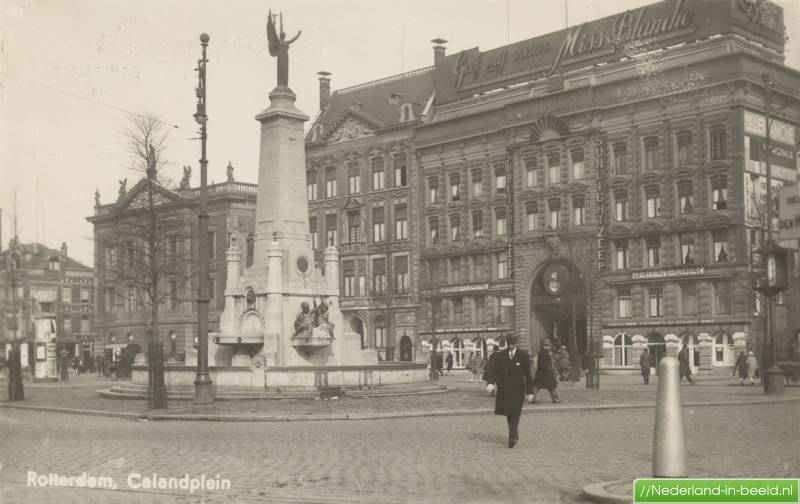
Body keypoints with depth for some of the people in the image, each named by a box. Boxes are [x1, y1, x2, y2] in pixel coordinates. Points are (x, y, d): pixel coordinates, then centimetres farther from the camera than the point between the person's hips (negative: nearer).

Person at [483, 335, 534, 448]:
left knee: (515, 412, -13)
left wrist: (530, 391, -3)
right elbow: (494, 370, -2)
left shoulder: (523, 355, -1)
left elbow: (528, 374, 0)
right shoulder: (501, 356, 6)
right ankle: (515, 434, 25)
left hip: (518, 389, -3)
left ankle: (512, 437, -16)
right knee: (508, 413, 8)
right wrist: (490, 383, -21)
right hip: (504, 389, 3)